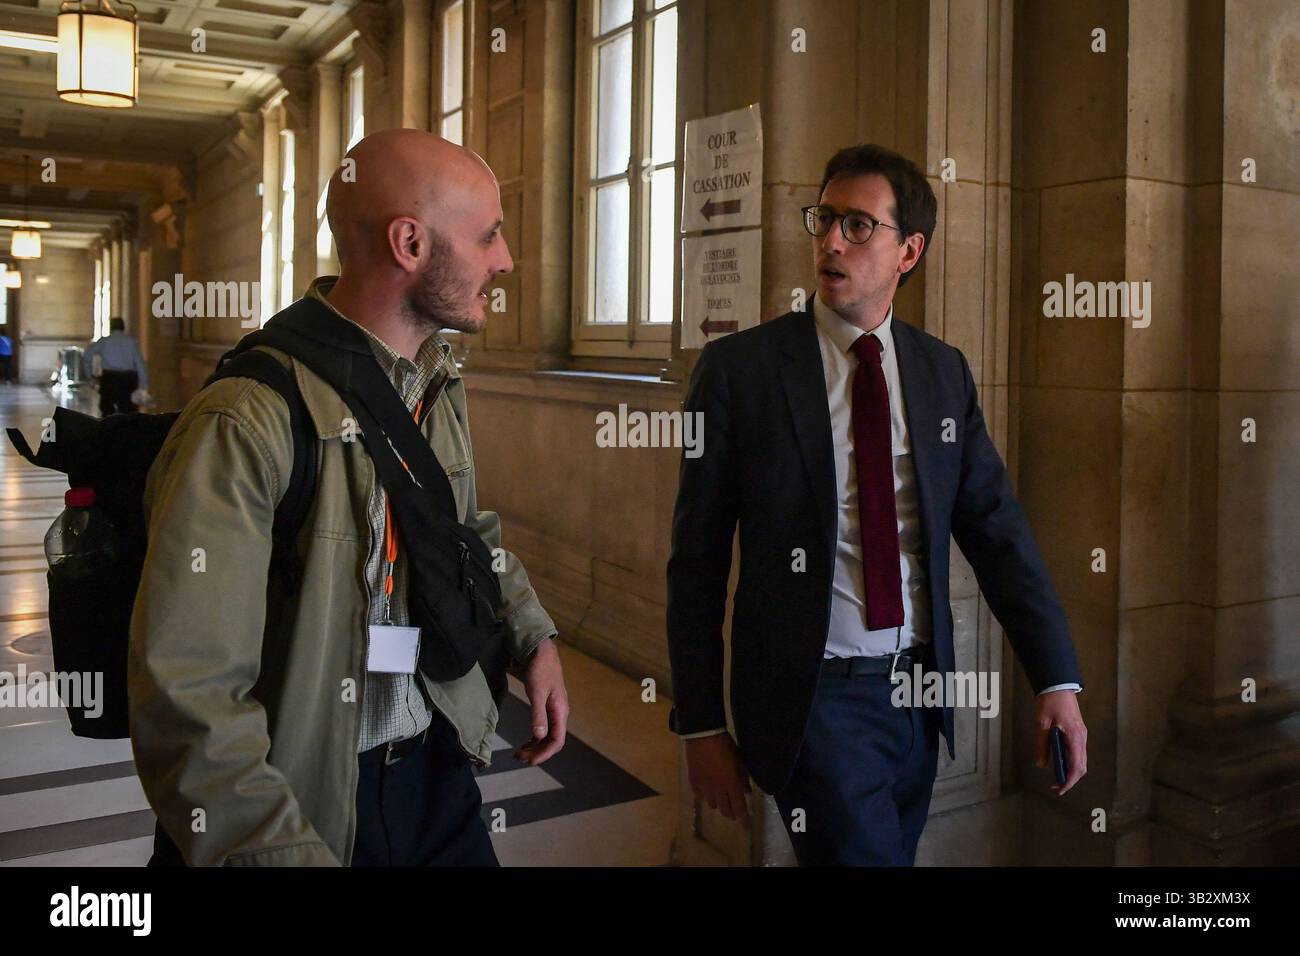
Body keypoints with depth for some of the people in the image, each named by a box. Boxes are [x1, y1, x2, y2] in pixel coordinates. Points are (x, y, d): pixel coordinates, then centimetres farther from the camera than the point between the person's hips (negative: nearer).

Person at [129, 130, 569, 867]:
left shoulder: (443, 386, 1)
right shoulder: (248, 423, -24)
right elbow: (188, 698, -26)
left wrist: (534, 635, 4)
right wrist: (292, 851, -28)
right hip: (306, 797, -6)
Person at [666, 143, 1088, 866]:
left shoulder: (945, 372, 4)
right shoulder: (740, 367, -8)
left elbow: (997, 528, 3)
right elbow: (698, 556, -6)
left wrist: (1058, 678, -5)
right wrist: (702, 723, -5)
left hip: (921, 690, 5)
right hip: (812, 697, -4)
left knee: (895, 852, 19)